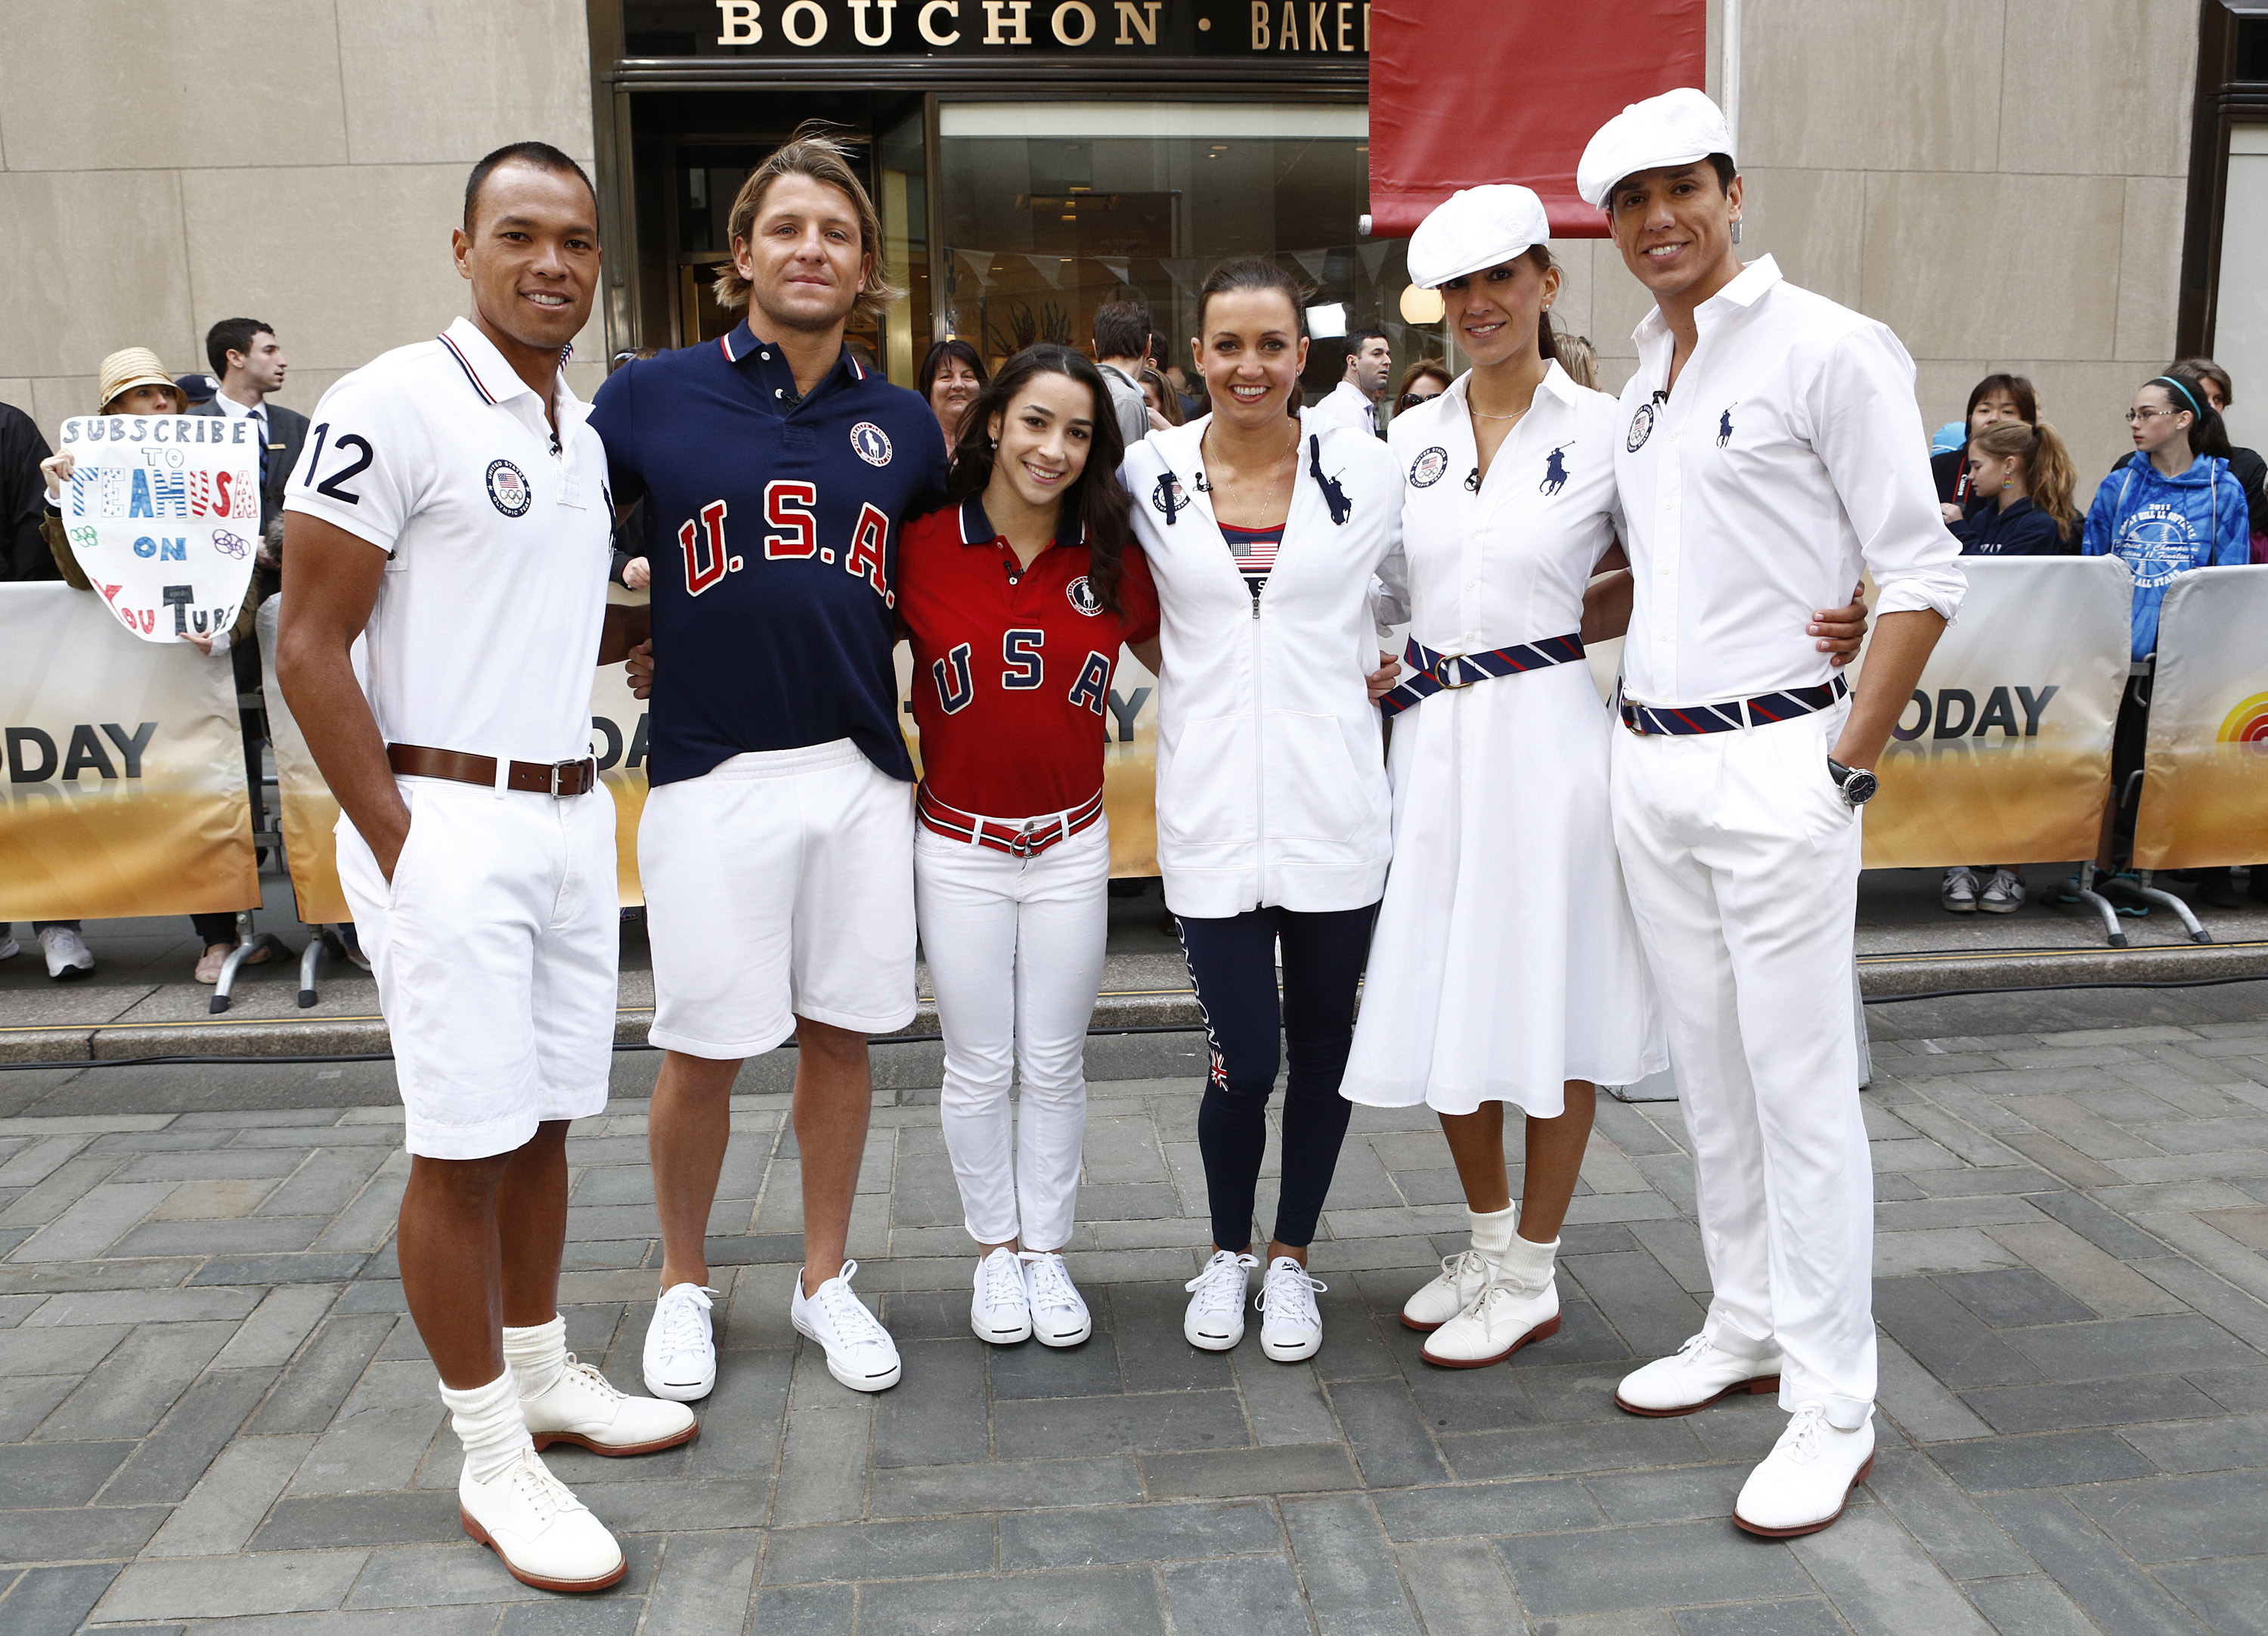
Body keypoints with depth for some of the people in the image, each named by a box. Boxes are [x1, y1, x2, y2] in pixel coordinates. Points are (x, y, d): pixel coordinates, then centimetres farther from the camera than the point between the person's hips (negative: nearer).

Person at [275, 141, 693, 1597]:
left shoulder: (585, 432, 13)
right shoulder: (395, 405, -10)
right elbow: (311, 648, -12)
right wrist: (400, 846, -14)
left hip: (573, 815, 7)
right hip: (447, 822, -7)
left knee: (544, 1122, 16)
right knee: (464, 1148, 0)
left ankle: (544, 1377, 32)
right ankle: (492, 1460, 13)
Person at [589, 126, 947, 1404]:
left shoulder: (904, 424, 9)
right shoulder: (652, 398, 0)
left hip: (864, 771, 3)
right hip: (714, 773, -2)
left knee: (841, 1035, 11)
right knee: (705, 1051, 5)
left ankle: (827, 1280, 29)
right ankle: (685, 1286, 28)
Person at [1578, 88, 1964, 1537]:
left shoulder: (1828, 348, -8)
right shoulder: (1644, 372, 14)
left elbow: (1923, 575, -9)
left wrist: (1848, 761, -12)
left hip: (1774, 764, -7)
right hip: (1653, 765, 7)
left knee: (1802, 1089, -2)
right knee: (1710, 1076, 15)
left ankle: (1834, 1406, 9)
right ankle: (1749, 1325, 30)